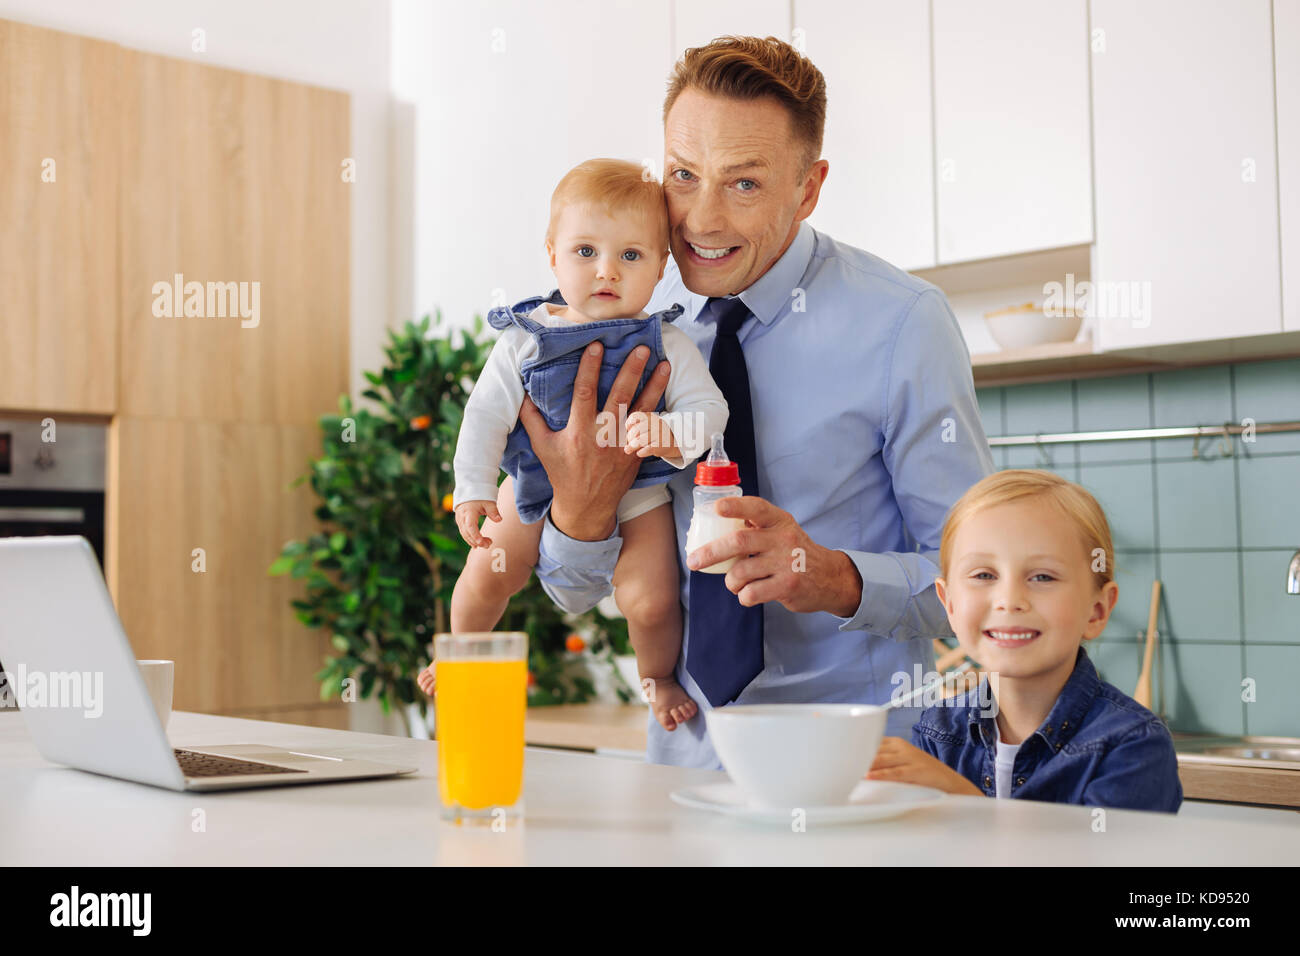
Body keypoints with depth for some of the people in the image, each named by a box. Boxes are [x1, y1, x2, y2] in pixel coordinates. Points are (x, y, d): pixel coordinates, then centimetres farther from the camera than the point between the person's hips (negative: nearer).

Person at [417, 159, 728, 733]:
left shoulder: (665, 345, -15)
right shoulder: (524, 339, -13)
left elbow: (709, 410, -18)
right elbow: (485, 413, -10)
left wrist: (669, 433, -39)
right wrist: (472, 490, -19)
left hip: (634, 492, -1)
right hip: (540, 483, 2)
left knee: (650, 601, -11)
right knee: (486, 575, 7)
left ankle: (658, 677, 23)